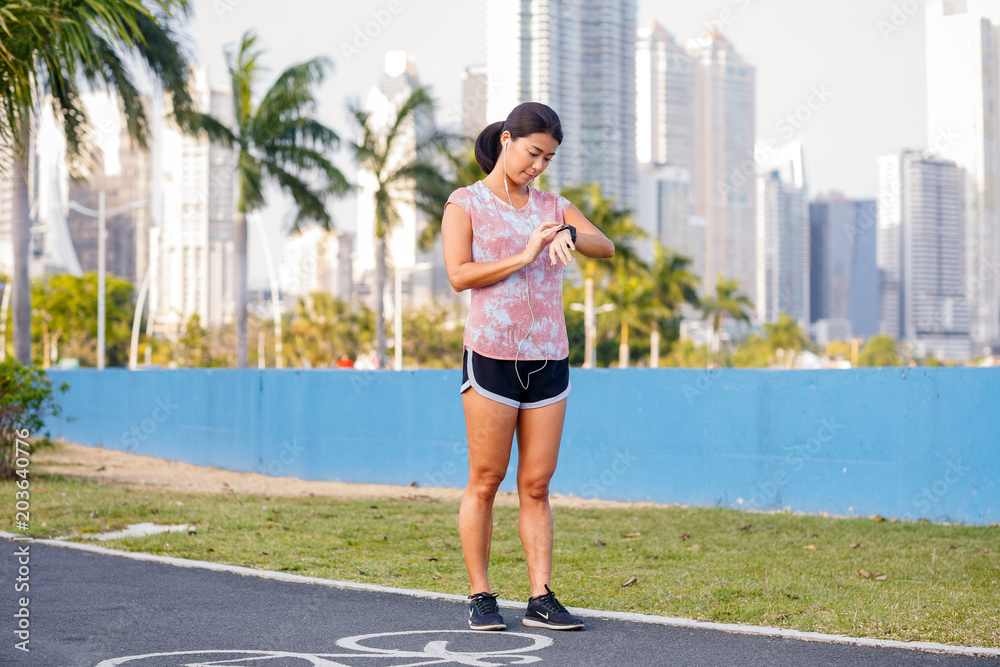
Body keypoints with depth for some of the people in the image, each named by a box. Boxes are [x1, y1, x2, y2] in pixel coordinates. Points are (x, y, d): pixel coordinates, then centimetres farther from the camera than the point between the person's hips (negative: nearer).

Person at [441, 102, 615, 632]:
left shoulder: (553, 207, 15)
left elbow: (606, 247, 1)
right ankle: (480, 598, 6)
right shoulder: (465, 205, 4)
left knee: (537, 484, 3)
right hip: (491, 355, -4)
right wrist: (523, 257, -15)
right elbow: (459, 275, -9)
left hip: (548, 360, 4)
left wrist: (568, 234, -19)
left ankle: (541, 599, 3)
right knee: (485, 480, -1)